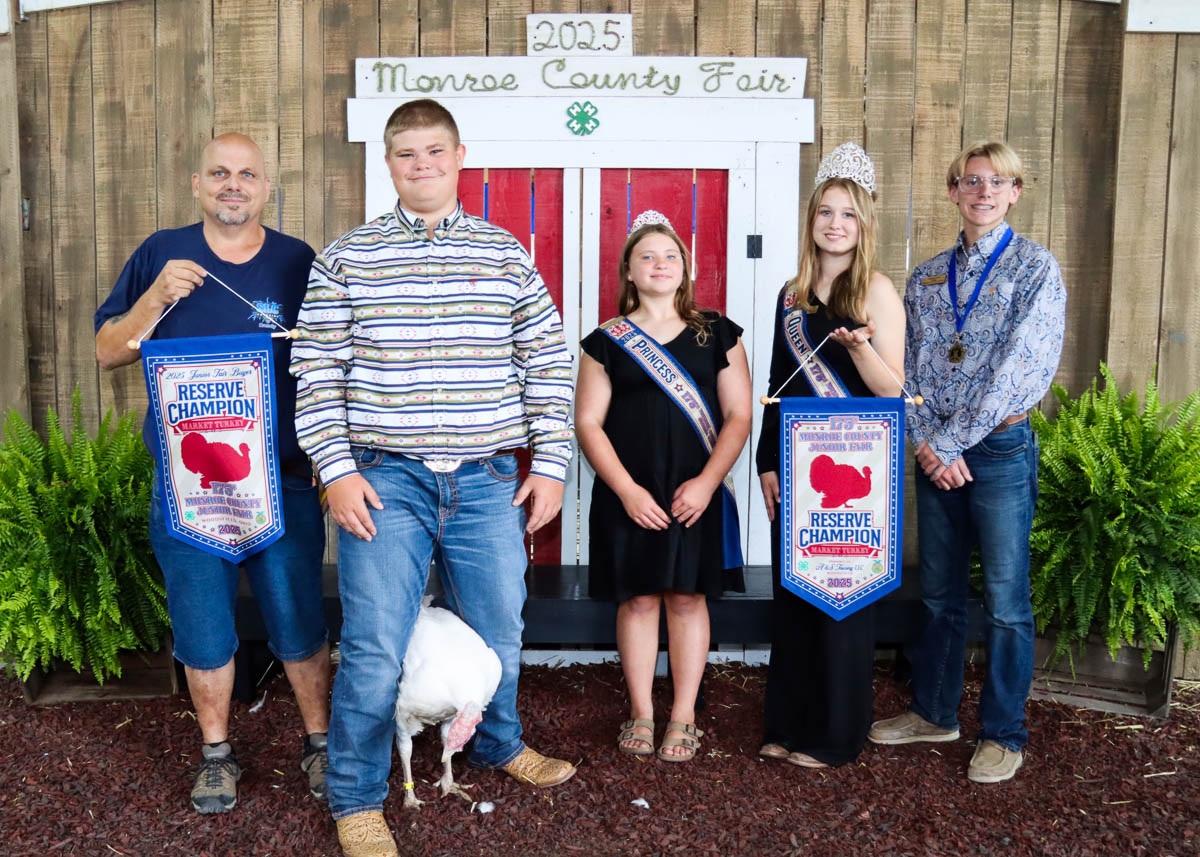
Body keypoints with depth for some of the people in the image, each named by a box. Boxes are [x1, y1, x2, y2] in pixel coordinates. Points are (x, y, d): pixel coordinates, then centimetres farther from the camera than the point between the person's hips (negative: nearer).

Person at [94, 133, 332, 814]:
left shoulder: (299, 263, 2)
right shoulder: (161, 255, 4)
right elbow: (108, 353, 4)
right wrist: (157, 298, -12)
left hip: (283, 480, -1)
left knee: (299, 622, 5)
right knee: (203, 627, 10)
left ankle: (319, 742, 25)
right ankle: (217, 753, 30)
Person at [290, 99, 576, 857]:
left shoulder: (506, 254, 8)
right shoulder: (346, 258, 4)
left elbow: (547, 365, 8)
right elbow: (317, 374, 2)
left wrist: (550, 463, 2)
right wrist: (336, 470, -7)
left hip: (490, 481, 2)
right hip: (387, 481, -2)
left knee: (498, 633, 15)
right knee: (374, 650, -1)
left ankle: (499, 744, 43)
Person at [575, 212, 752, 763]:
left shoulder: (717, 334, 7)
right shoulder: (606, 341, 5)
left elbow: (738, 416, 3)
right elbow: (588, 422, 1)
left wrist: (707, 481, -10)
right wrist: (627, 489, -10)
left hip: (697, 495, 0)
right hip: (628, 497, 0)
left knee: (688, 597, 4)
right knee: (638, 598, 4)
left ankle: (683, 717, 14)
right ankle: (640, 714, 16)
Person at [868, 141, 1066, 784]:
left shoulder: (1035, 268, -3)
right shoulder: (925, 278, 12)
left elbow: (1021, 370, -13)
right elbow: (910, 368, 7)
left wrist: (952, 441, -15)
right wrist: (928, 443, -8)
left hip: (1000, 449, -4)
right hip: (935, 454, 5)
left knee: (1006, 602, 3)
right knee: (938, 593, 14)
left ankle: (1003, 735, 17)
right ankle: (935, 712, 29)